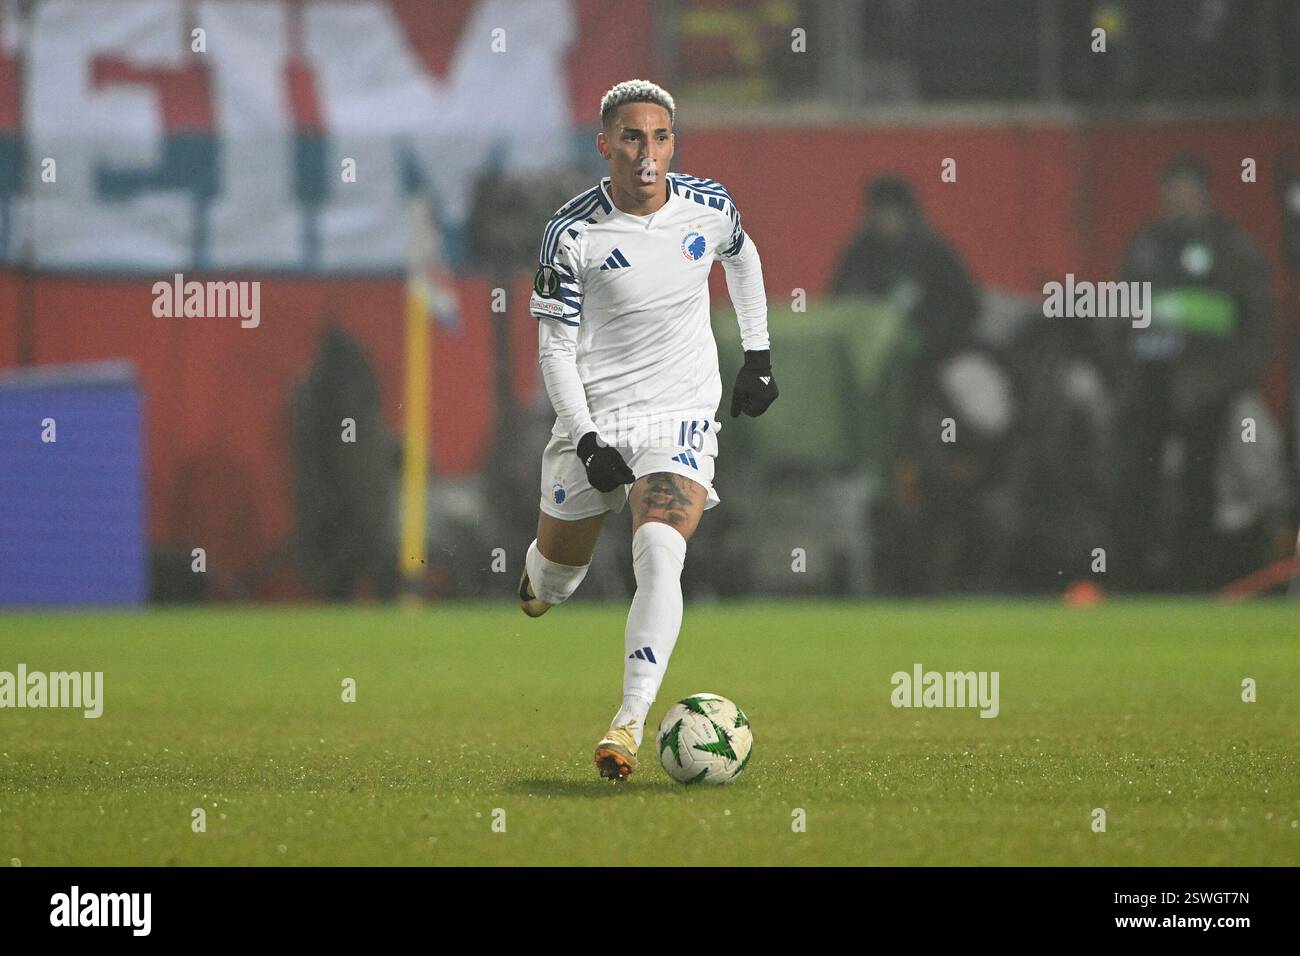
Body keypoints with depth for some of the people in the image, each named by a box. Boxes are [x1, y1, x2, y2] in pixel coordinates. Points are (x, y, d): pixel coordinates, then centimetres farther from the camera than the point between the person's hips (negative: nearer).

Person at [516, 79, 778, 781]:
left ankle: (629, 724, -29)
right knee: (555, 577, 12)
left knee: (659, 555, -24)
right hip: (592, 416, 0)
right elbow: (555, 347, -6)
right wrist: (586, 440, -16)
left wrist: (758, 355, 20)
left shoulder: (710, 207, -4)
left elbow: (743, 258, 21)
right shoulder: (572, 233, -12)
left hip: (681, 416, 0)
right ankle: (541, 576, 53)